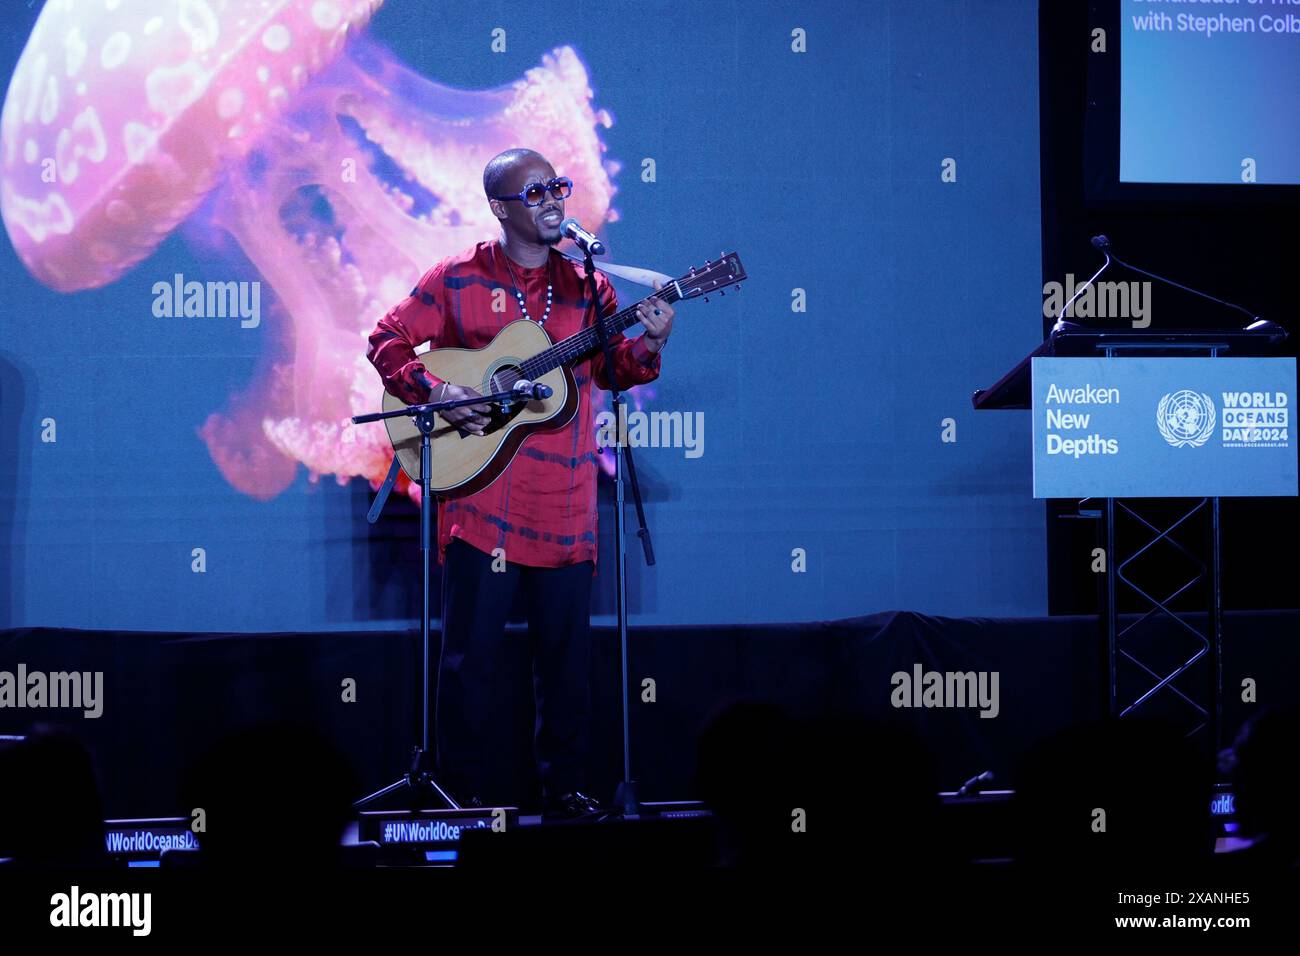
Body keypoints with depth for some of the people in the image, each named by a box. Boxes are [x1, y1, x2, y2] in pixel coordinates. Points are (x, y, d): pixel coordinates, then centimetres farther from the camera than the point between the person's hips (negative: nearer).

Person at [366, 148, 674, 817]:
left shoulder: (585, 284, 11)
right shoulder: (457, 280, 2)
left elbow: (612, 367, 10)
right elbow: (387, 340, 3)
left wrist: (648, 347, -10)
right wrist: (432, 392, -11)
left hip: (564, 499, 3)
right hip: (482, 496, -3)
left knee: (564, 645, 6)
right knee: (474, 645, -2)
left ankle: (563, 786, 14)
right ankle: (474, 790, 5)